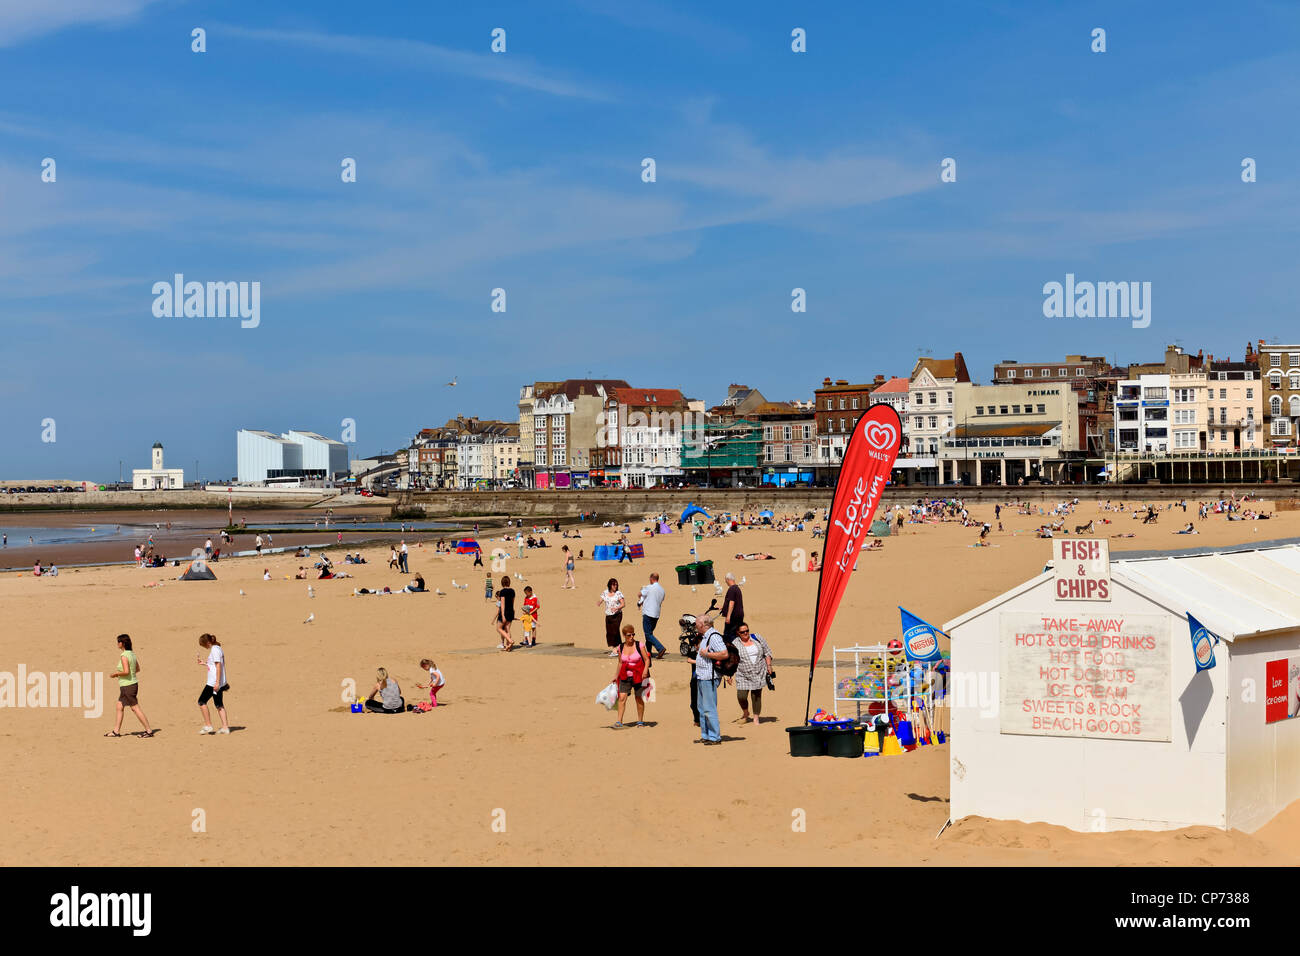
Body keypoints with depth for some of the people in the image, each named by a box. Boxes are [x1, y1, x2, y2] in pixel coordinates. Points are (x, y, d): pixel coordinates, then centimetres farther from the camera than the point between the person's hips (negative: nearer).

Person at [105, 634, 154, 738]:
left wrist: (116, 673, -10)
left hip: (128, 686, -9)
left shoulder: (124, 656, -19)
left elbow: (126, 671, -27)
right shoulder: (132, 654, 8)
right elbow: (137, 669, 16)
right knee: (120, 706, 14)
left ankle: (149, 730, -1)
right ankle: (116, 731, 18)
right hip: (133, 683, 9)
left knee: (135, 709, -4)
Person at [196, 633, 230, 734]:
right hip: (220, 683, 10)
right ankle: (225, 727, 8)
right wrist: (204, 663, 23)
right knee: (219, 704, 11)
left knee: (202, 701, -3)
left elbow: (218, 666, -19)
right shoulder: (218, 648, 15)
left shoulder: (214, 650, -14)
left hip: (214, 682, -10)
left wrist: (217, 682, -22)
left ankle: (208, 725, -2)